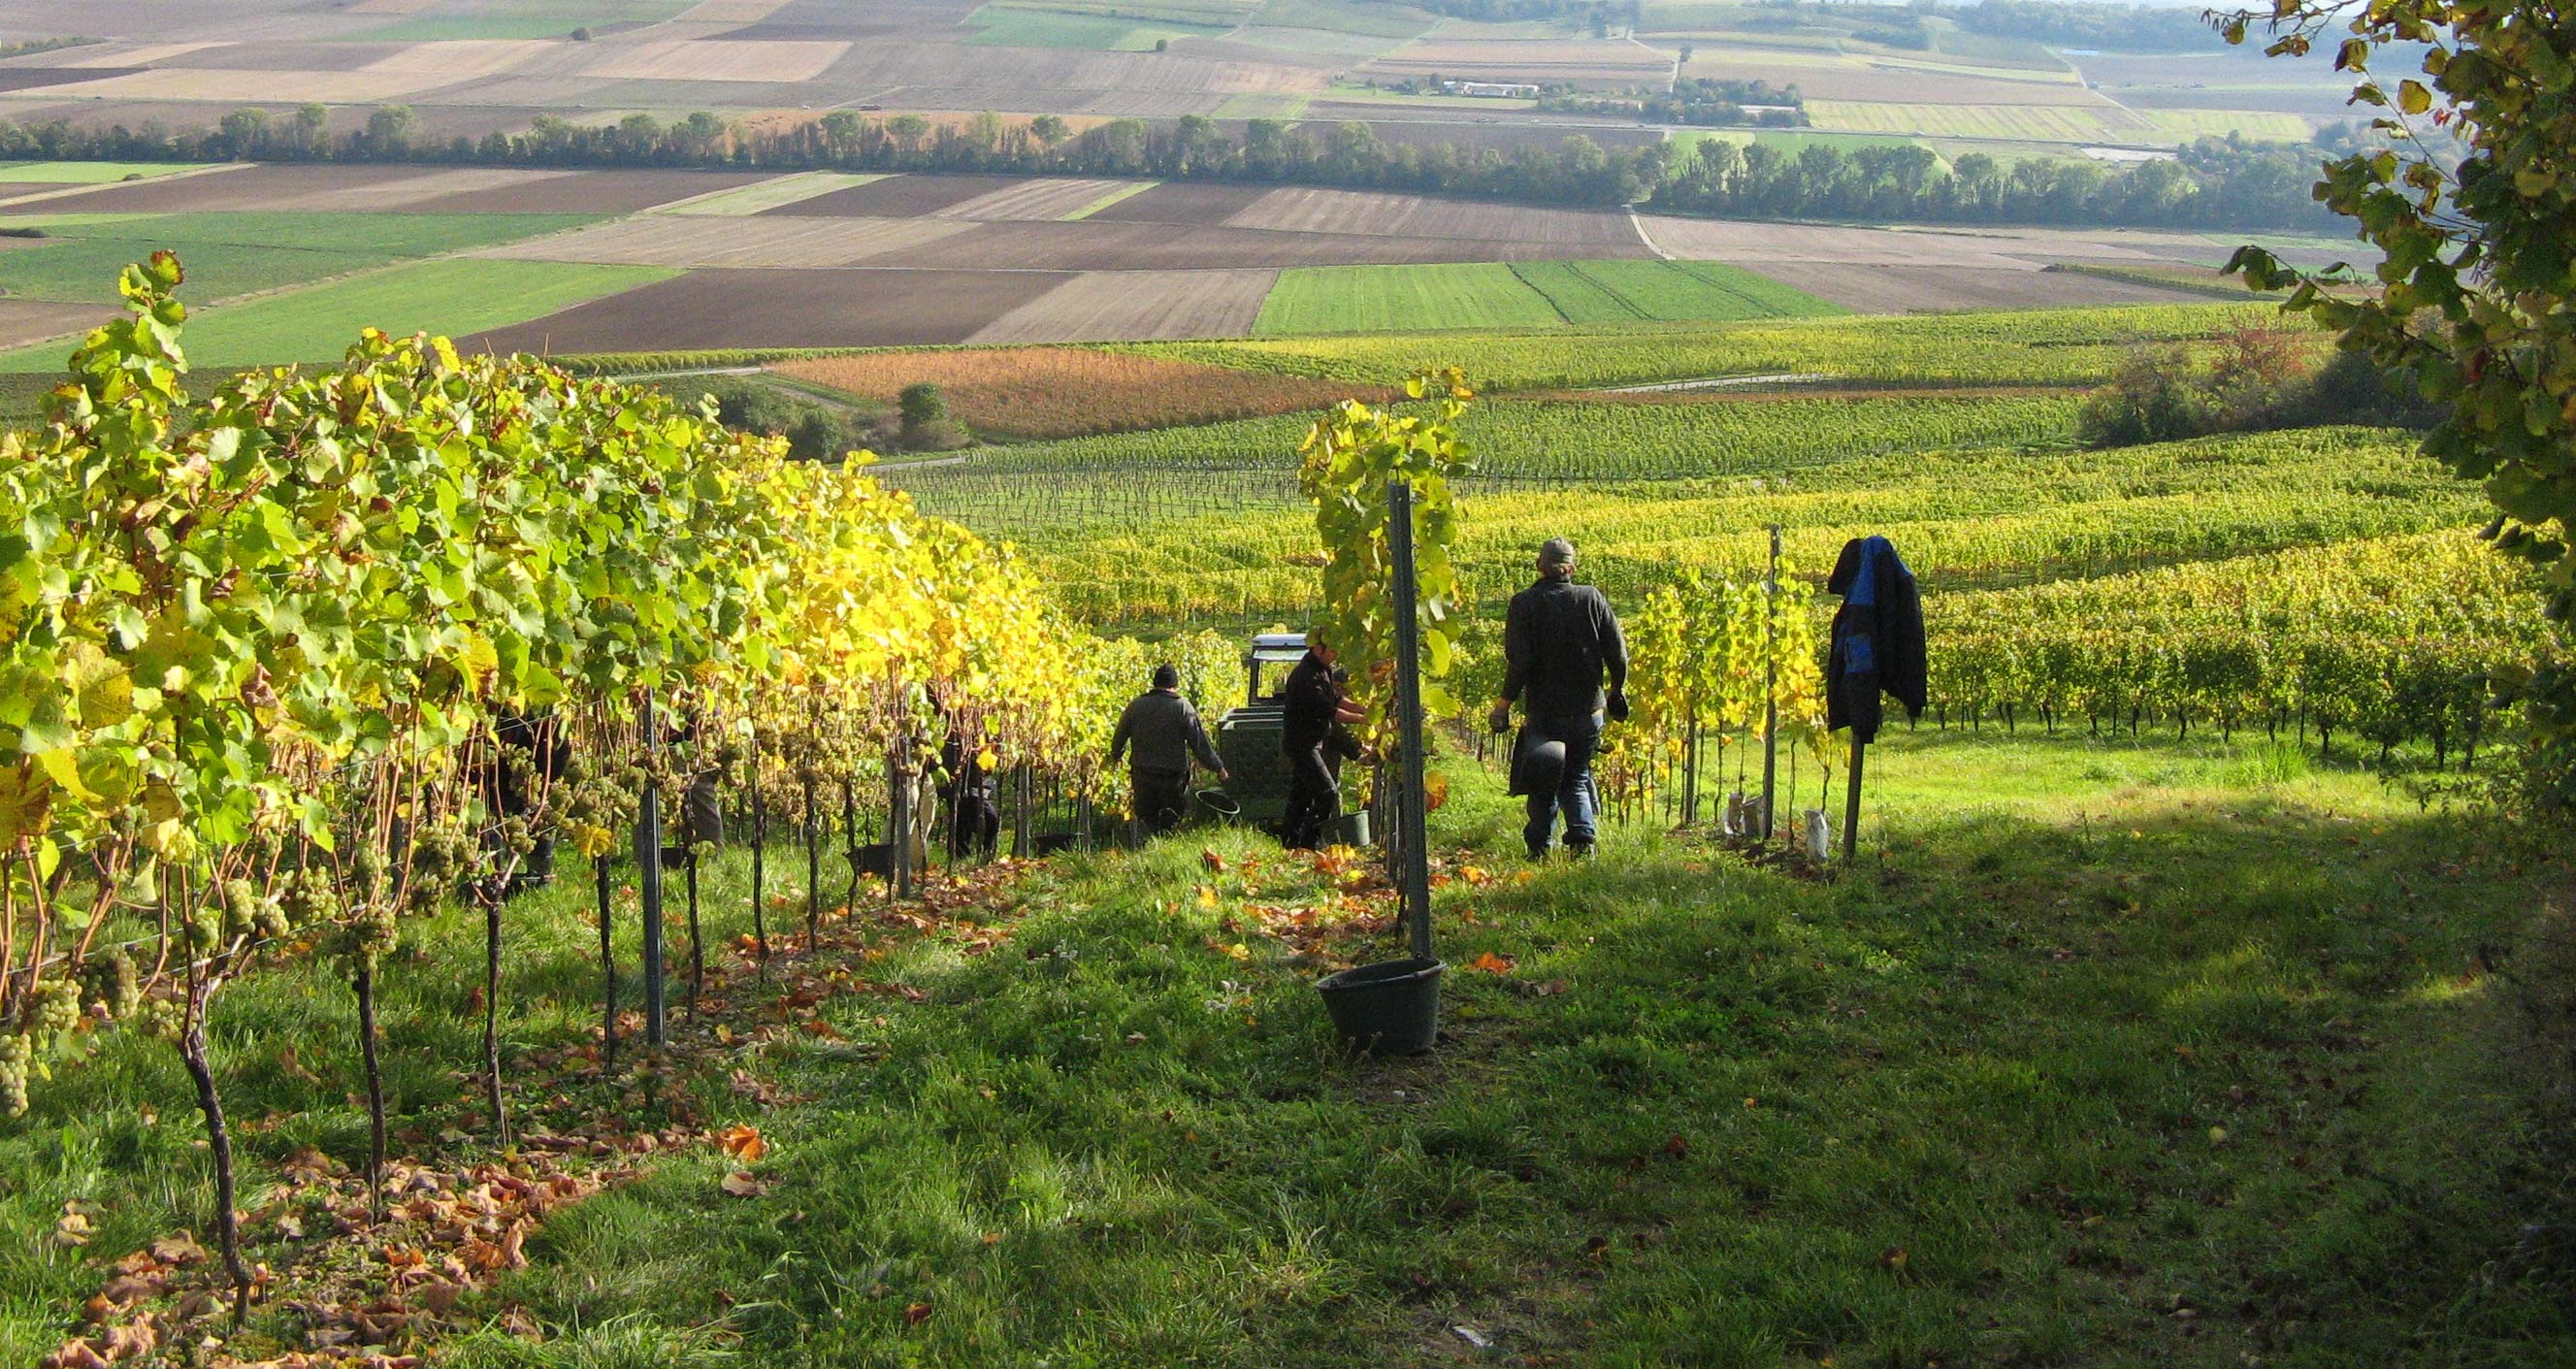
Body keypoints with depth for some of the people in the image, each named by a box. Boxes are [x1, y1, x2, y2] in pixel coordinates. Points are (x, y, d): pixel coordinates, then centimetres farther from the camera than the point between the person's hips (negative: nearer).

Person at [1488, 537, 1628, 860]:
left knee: (1544, 784, 14)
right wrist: (1618, 689, 15)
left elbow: (1519, 661, -14)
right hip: (1587, 709, 2)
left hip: (1543, 709, -2)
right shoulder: (1592, 598, -3)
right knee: (1577, 779, 13)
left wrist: (1505, 702, -4)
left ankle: (1541, 846, 13)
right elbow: (1618, 653, -1)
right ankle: (1582, 838, -5)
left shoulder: (1524, 603, -9)